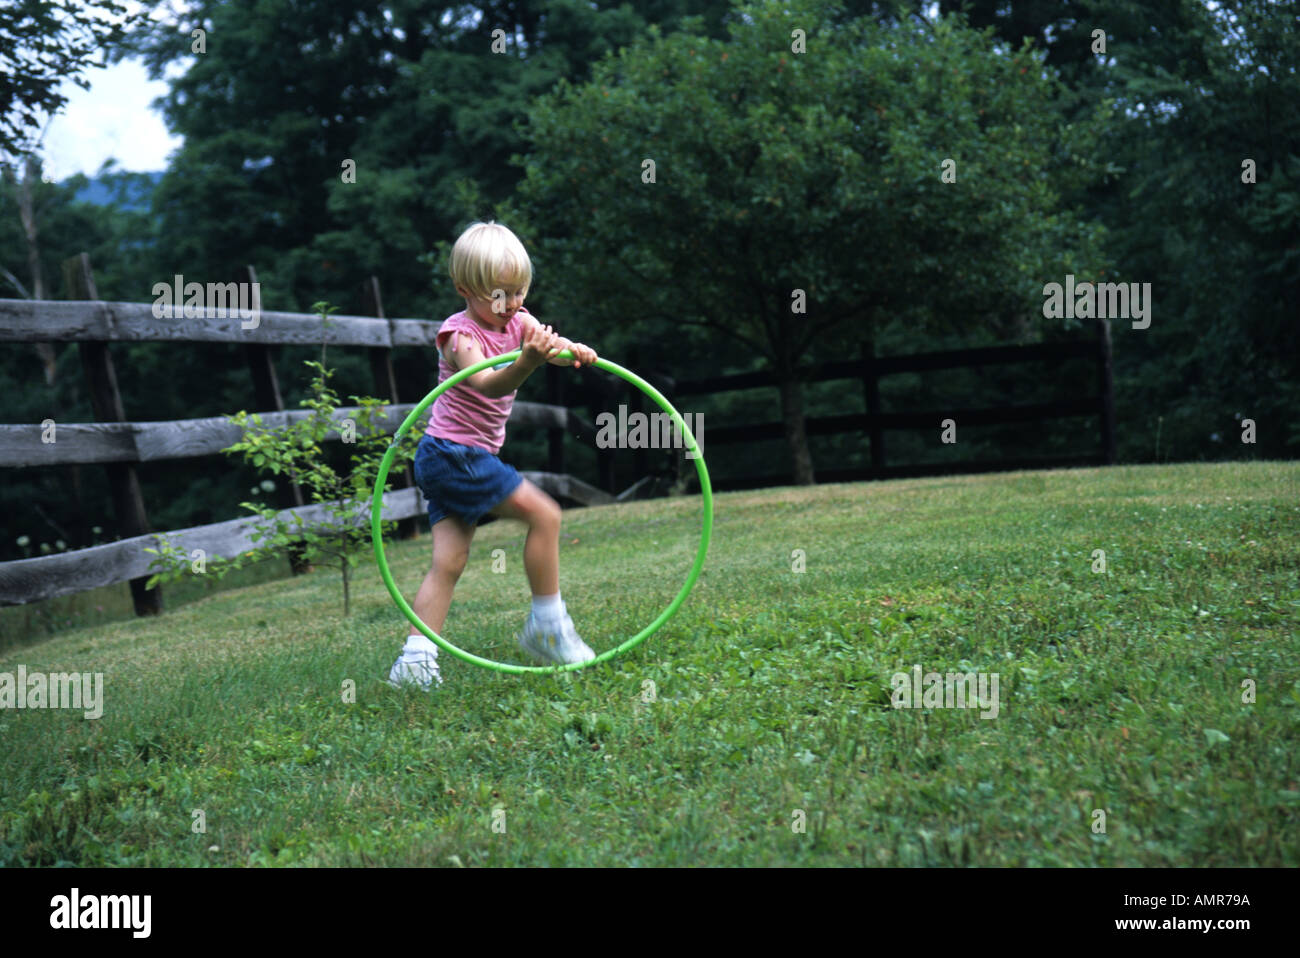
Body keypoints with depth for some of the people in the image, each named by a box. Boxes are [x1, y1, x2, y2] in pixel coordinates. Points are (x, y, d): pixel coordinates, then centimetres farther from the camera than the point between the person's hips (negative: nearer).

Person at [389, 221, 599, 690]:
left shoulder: (518, 322, 8)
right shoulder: (461, 335, -15)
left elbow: (552, 344, -11)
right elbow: (488, 383, -33)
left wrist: (574, 350, -35)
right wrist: (527, 361, -53)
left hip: (468, 458, 8)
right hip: (454, 453, -8)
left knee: (449, 560, 1)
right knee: (543, 513, -11)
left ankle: (415, 658, -3)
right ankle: (547, 625, -2)